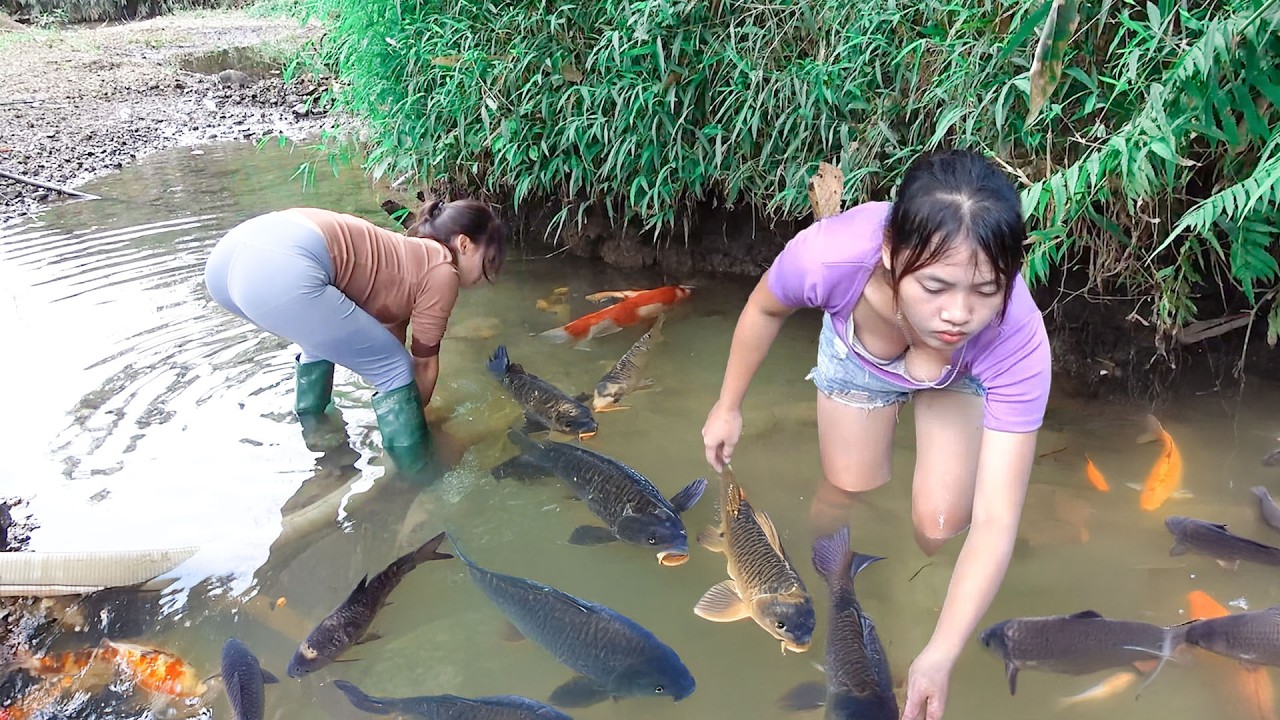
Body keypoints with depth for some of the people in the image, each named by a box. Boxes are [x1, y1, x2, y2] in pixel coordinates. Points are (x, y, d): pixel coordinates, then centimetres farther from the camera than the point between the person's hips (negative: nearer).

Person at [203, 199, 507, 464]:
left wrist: (402, 406, 47)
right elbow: (424, 363, 17)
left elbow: (391, 340, 39)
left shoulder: (406, 257, 32)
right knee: (397, 371, 7)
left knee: (325, 337, 37)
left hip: (229, 253, 10)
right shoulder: (441, 271, 9)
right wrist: (414, 414, 35)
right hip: (283, 271, -10)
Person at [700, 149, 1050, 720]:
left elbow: (995, 521, -39)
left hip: (963, 372, -1)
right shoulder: (827, 254, -44)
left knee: (941, 525, -9)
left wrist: (940, 655, -46)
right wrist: (729, 406, -5)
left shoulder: (1017, 342, -43)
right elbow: (765, 308, -17)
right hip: (857, 353, 1)